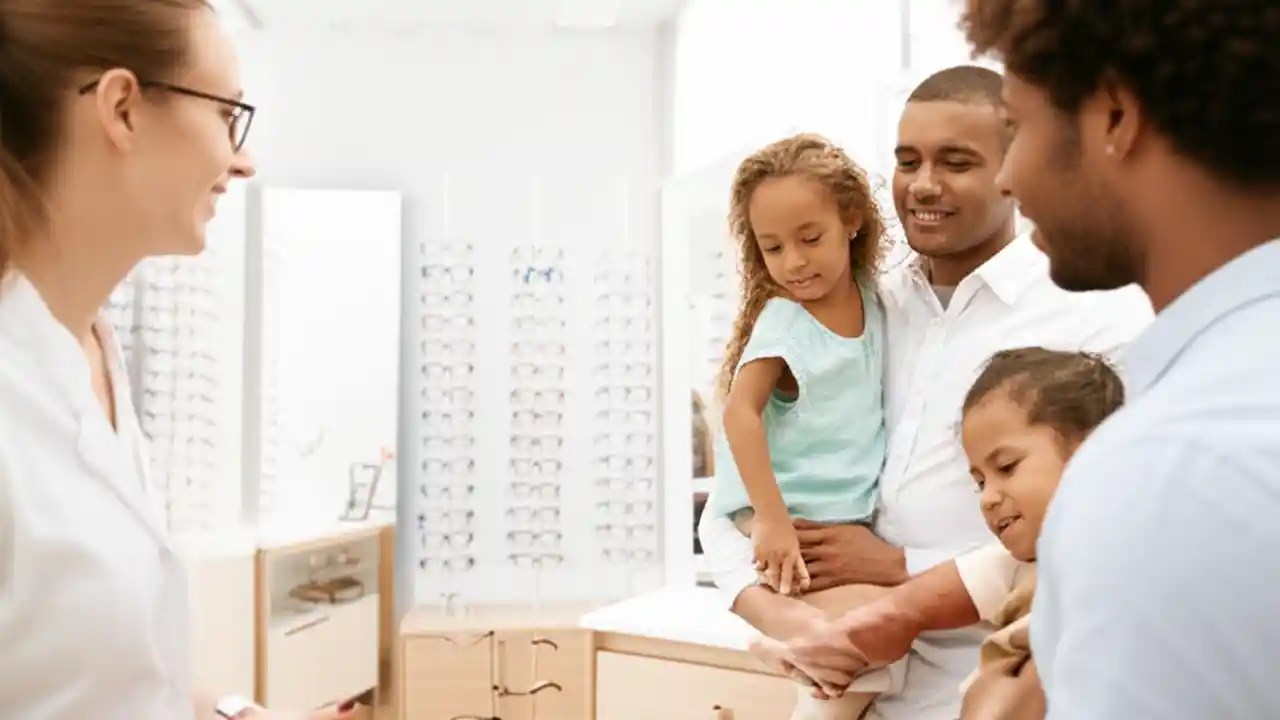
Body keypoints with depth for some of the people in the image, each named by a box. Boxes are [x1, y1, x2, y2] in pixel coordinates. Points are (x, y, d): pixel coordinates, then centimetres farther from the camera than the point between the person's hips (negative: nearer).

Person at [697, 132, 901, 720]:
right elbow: (740, 412, -20)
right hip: (765, 525, -6)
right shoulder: (782, 320, -12)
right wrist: (772, 520, -24)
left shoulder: (874, 301, 5)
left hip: (845, 527, 6)